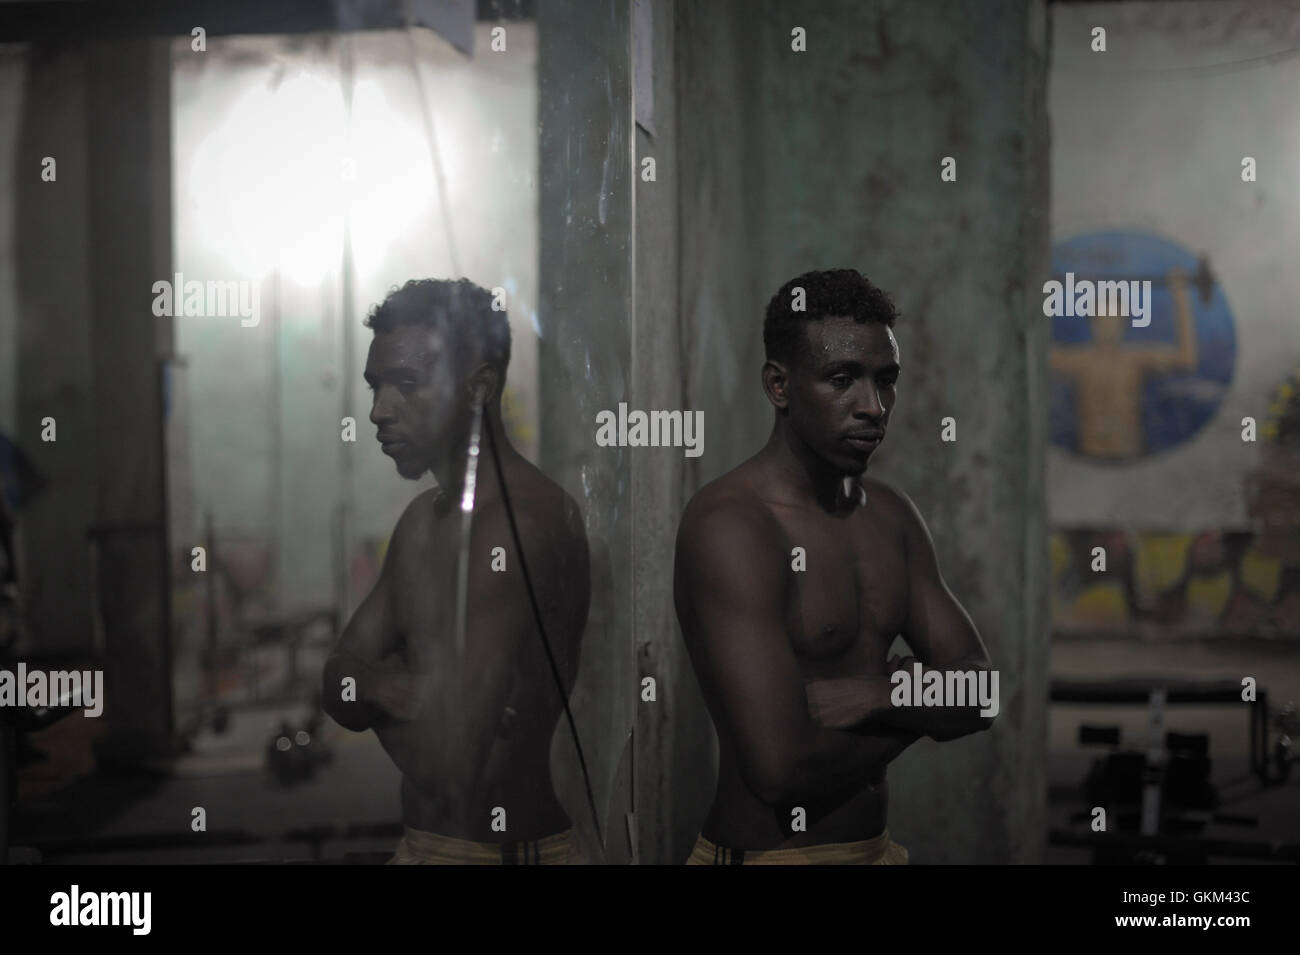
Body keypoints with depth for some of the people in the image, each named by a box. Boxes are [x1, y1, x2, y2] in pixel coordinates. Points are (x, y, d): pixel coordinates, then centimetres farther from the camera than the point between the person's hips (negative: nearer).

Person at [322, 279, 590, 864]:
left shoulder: (522, 520, -23)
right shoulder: (424, 517, 10)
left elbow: (447, 767, -28)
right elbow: (337, 685, 8)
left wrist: (371, 688, -8)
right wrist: (383, 686, -14)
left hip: (499, 847, -9)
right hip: (423, 841, 9)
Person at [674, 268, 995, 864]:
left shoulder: (889, 514, 5)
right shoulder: (730, 524, -20)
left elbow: (982, 694, 2)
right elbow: (780, 766, -28)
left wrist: (878, 695, -18)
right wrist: (921, 708, -11)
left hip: (876, 846, 8)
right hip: (766, 852, -7)